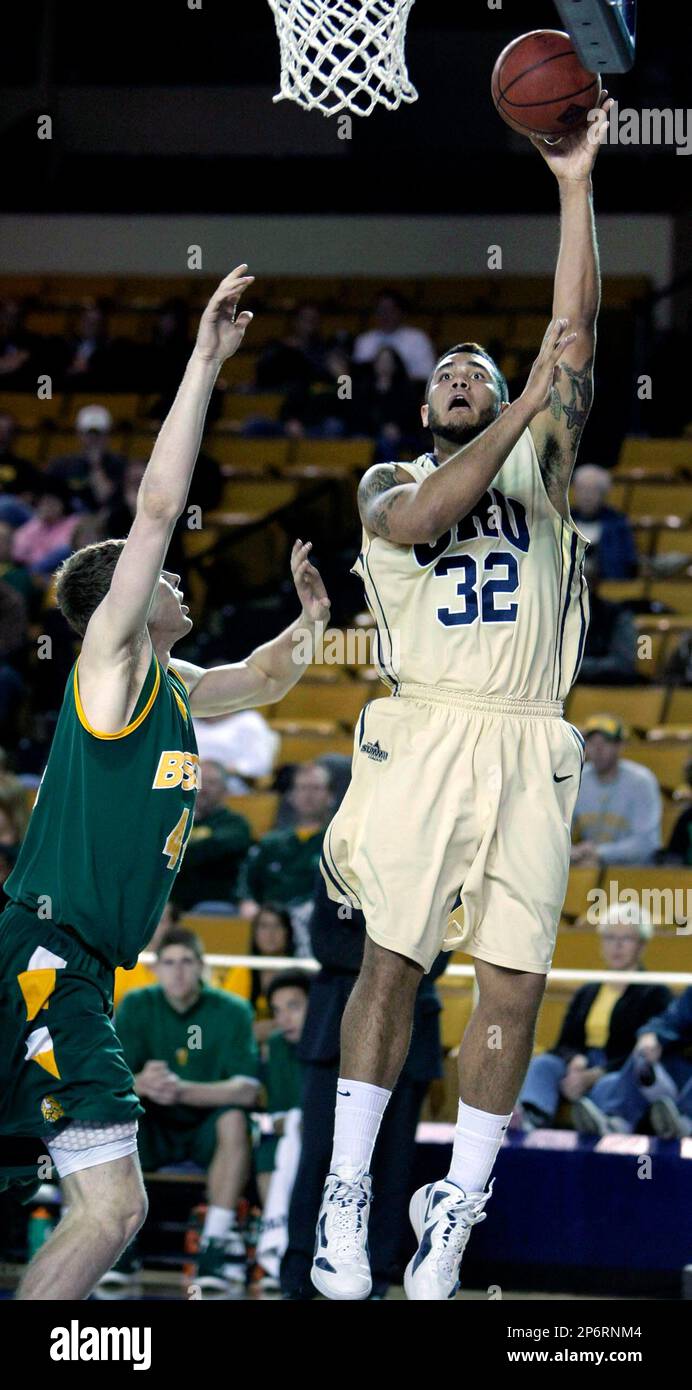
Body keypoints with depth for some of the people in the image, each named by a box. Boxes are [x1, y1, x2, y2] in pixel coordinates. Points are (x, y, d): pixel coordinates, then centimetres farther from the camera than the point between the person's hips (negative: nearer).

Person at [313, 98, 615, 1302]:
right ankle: (346, 1195, 1)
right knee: (391, 961, -6)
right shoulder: (387, 482, 15)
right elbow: (420, 519, -10)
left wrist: (575, 184, 1)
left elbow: (574, 330, 7)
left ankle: (456, 1208, 4)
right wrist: (530, 403, -11)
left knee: (514, 983, -3)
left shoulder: (539, 465, 18)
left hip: (527, 745, 2)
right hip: (424, 735, -2)